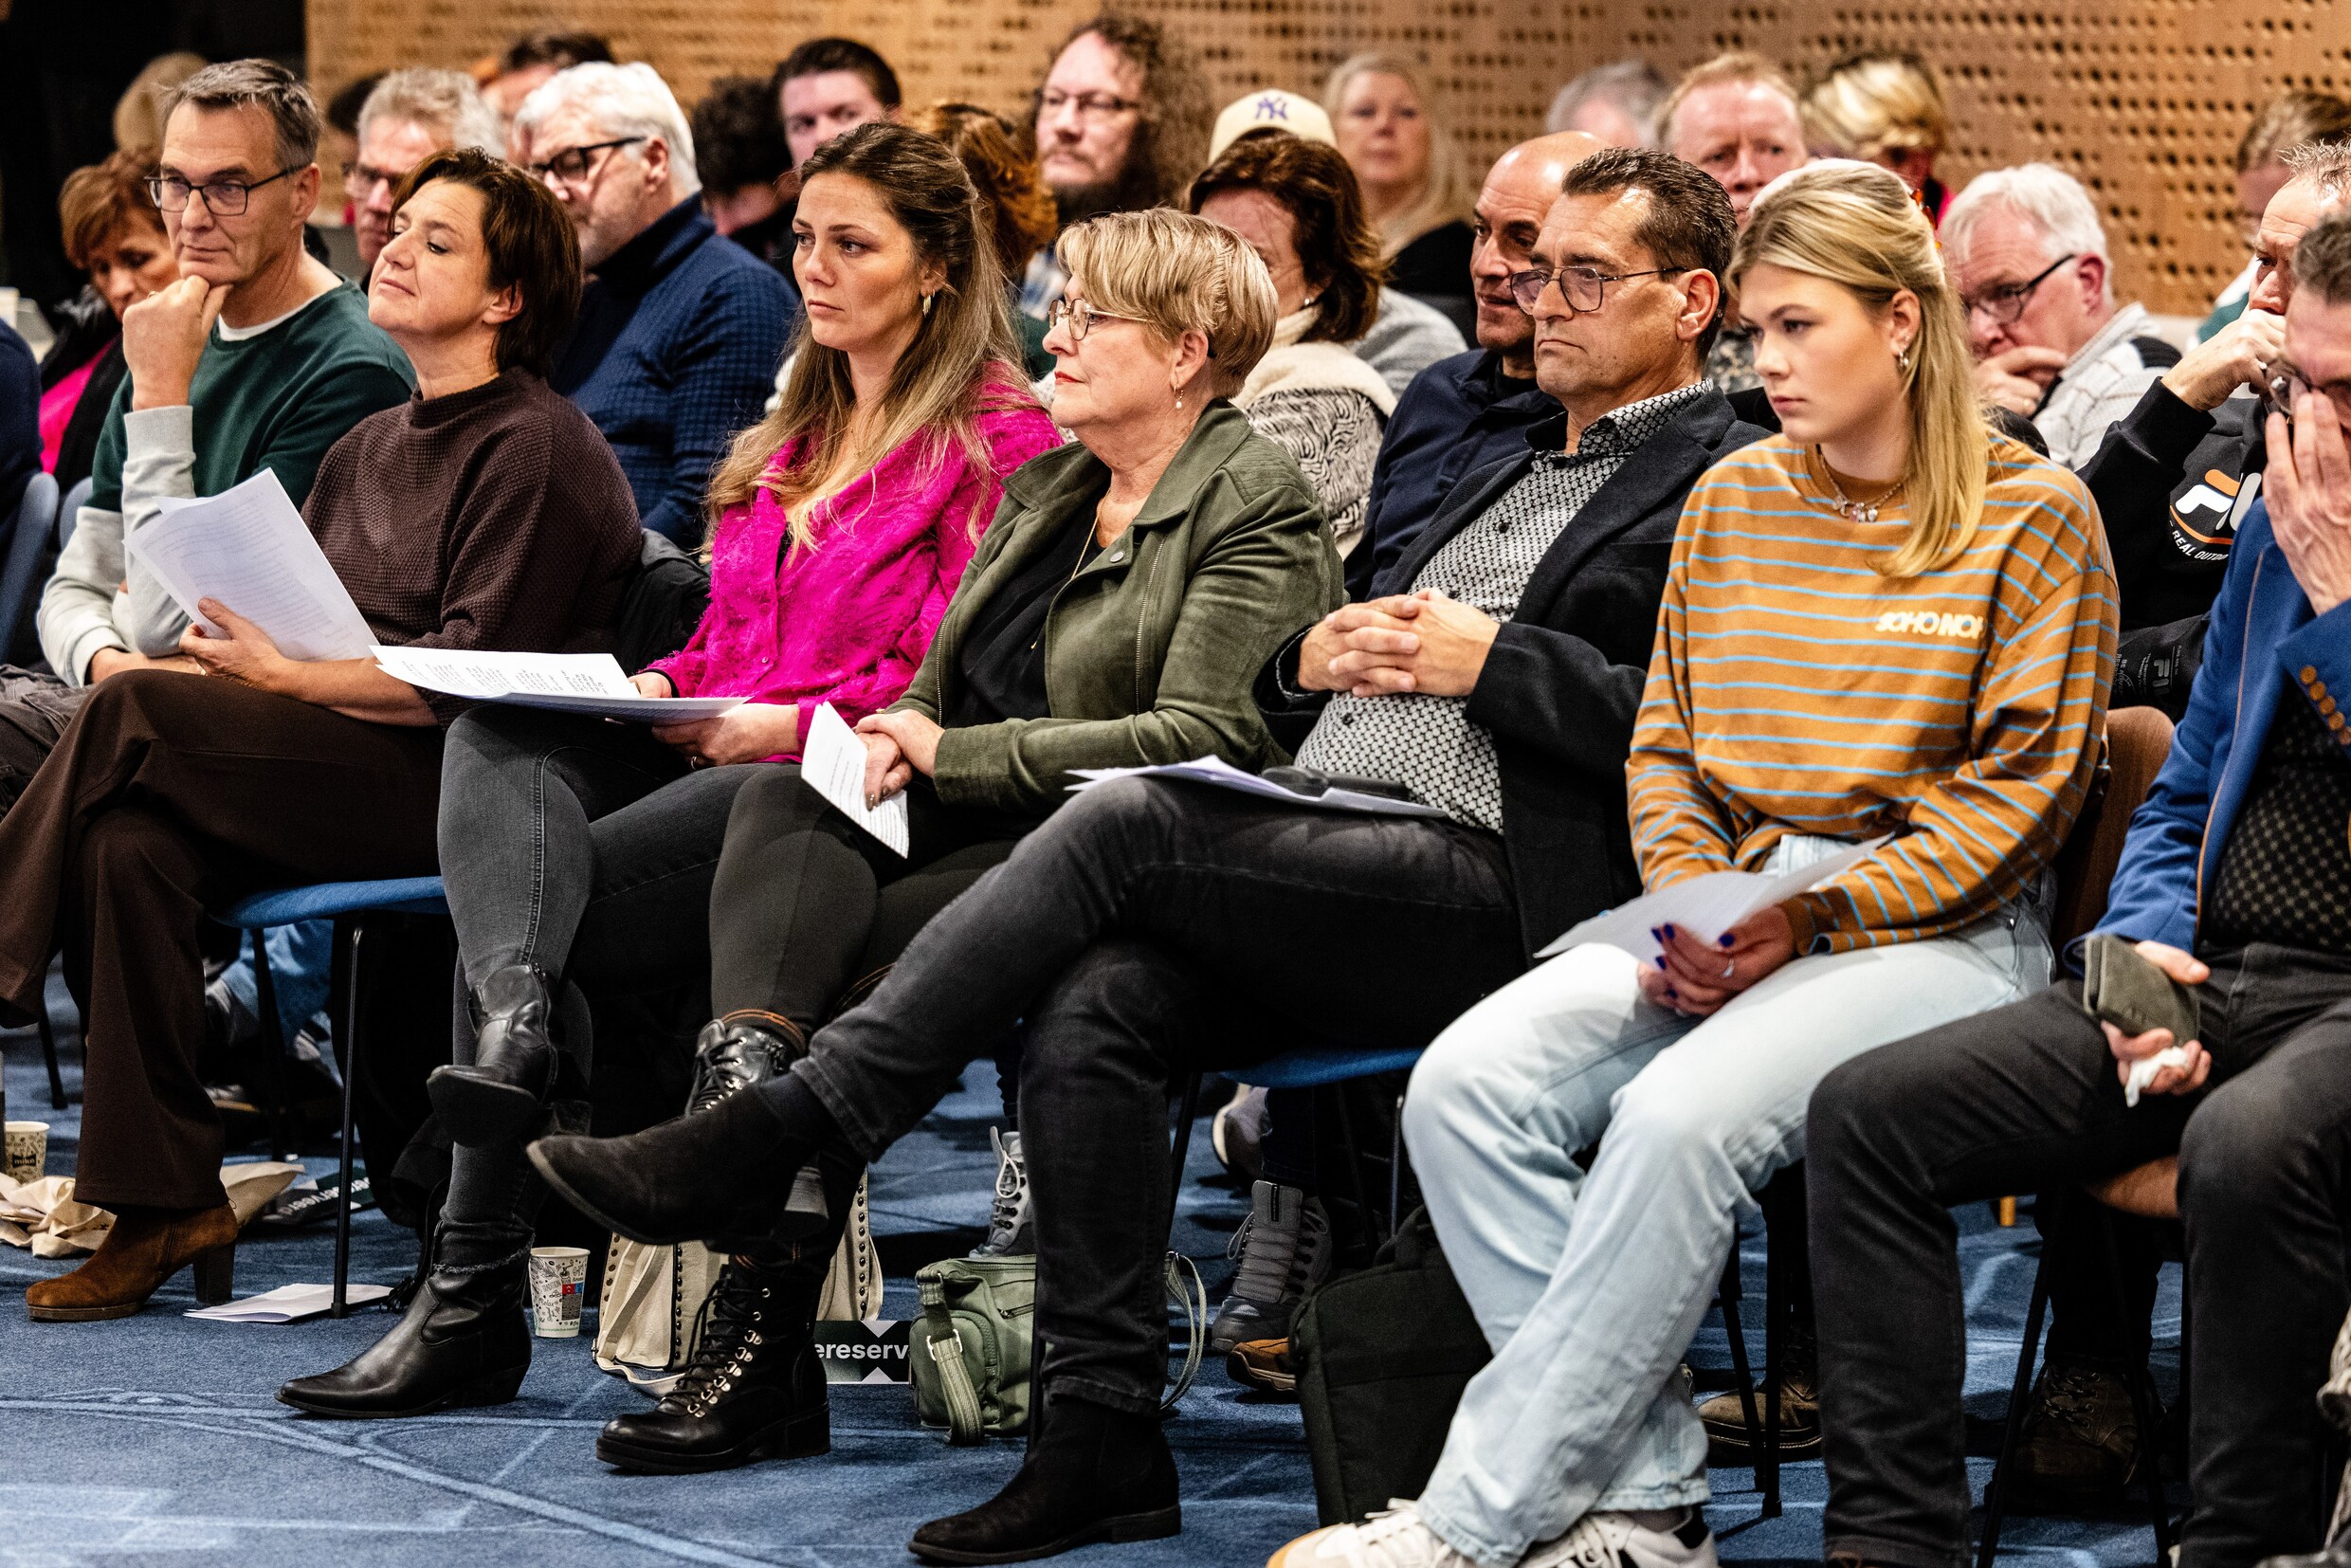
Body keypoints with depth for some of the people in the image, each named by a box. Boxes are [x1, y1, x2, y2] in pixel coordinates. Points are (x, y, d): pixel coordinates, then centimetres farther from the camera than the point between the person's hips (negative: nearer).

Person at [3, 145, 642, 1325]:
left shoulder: (539, 450, -4)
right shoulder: (369, 449, 22)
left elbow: (474, 676, -13)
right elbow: (287, 629, 18)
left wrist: (288, 675, -15)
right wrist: (229, 645, -5)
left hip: (464, 787, -7)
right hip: (332, 778, 7)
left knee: (134, 712, -25)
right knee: (131, 841, -24)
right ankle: (160, 1205, -24)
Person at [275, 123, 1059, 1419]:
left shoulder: (998, 441, 0)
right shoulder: (791, 438, 28)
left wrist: (792, 724, -16)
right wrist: (667, 686, 6)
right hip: (713, 755, 7)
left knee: (541, 900, -27)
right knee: (498, 737, -26)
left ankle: (479, 1298, -28)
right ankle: (512, 1023, -49)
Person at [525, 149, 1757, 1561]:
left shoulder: (1734, 484, 5)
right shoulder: (1510, 474, 31)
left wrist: (1489, 660, -11)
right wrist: (1307, 654, 8)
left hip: (1485, 897, -7)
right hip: (1321, 845, 7)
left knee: (1128, 822, -25)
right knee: (1094, 1009, -22)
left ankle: (778, 1135, -23)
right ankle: (1101, 1446, -19)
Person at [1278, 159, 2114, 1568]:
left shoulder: (2033, 516, -1)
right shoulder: (1733, 500, 16)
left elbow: (2015, 796, -6)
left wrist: (1815, 917, -16)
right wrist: (1691, 912, -3)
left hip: (1940, 936, -6)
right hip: (1731, 924, 6)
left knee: (1681, 1116, -34)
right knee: (1465, 1082, -21)